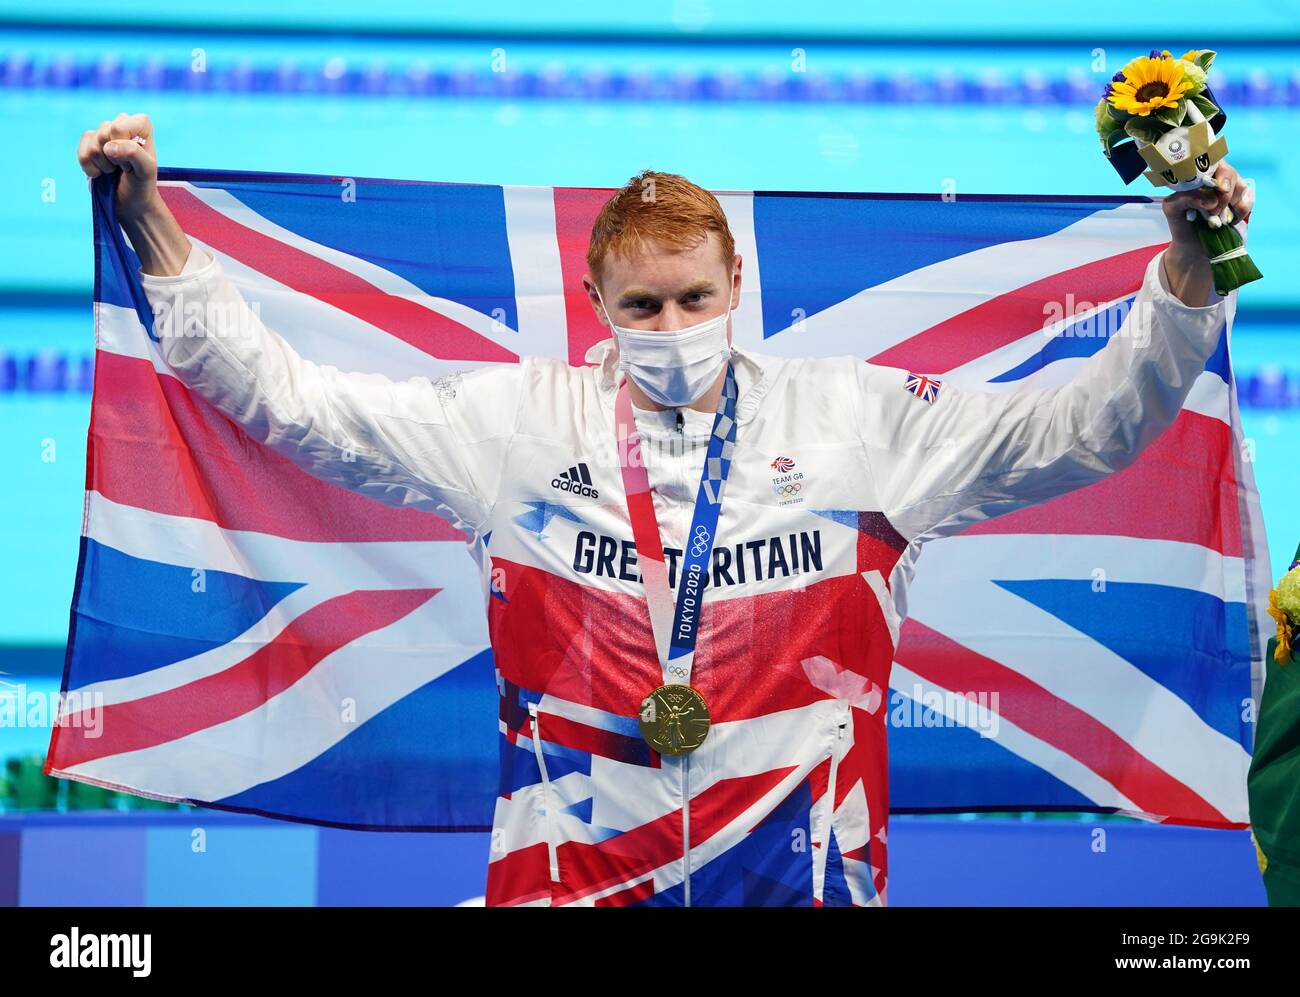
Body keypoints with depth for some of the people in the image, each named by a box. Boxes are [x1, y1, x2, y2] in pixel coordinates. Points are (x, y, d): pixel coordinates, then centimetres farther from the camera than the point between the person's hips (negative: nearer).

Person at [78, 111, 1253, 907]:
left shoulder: (864, 420, 5)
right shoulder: (516, 420, 4)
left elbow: (1087, 426, 4)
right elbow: (287, 398, 4)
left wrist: (1187, 273, -9)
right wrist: (151, 227, -3)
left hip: (801, 870, 0)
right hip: (569, 871, 0)